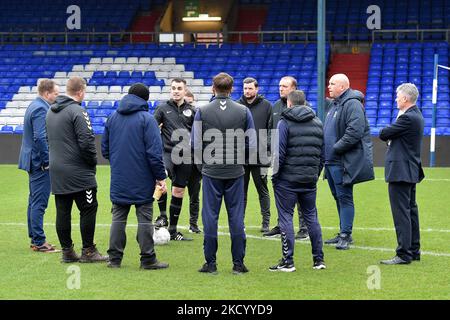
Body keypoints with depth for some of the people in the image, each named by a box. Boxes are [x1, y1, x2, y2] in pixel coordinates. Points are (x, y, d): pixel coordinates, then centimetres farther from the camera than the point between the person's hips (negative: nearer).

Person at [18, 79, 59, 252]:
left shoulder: (34, 106, 15)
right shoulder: (41, 109, -17)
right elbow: (40, 138, -23)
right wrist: (48, 161, -18)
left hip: (33, 162, 11)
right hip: (40, 163, -11)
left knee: (34, 202, 14)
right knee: (39, 203, -7)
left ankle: (35, 238, 21)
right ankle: (39, 242, -4)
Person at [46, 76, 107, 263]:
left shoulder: (51, 112, 13)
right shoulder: (77, 112, -14)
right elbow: (86, 141, -19)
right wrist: (93, 161, -4)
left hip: (56, 172, 8)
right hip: (78, 172, -8)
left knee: (62, 211, 8)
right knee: (88, 209, 0)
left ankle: (67, 251, 11)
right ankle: (88, 251, 2)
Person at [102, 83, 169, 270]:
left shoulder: (112, 118, 8)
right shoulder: (146, 119, -8)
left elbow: (105, 149, 14)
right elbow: (154, 151, -13)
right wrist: (160, 177, -8)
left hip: (118, 180, 4)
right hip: (142, 180, -4)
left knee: (118, 217, 10)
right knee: (145, 218, 1)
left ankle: (114, 258, 9)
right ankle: (148, 259, 3)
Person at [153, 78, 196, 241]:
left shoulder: (191, 111, 11)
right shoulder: (163, 109, 4)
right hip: (167, 152, -3)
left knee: (179, 192, 8)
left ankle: (173, 230, 17)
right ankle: (163, 215, -18)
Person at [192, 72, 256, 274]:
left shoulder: (202, 112, -5)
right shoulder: (243, 111, -2)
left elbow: (195, 144, -4)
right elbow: (252, 144, 0)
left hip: (211, 172, -1)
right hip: (235, 172, 1)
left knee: (210, 216, 5)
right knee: (236, 216, 5)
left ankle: (211, 263, 6)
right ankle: (238, 264, 7)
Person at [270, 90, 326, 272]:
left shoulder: (285, 122, -6)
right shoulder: (317, 123, 11)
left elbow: (279, 153, -12)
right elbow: (322, 154, 11)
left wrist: (275, 175, -4)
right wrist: (316, 174, 16)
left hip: (287, 180, -5)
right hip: (310, 180, 5)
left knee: (285, 217, 1)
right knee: (311, 217, 13)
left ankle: (288, 261, 0)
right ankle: (319, 259, 15)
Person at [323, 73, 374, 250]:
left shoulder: (352, 104, -14)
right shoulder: (334, 104, 18)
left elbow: (354, 132, -25)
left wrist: (336, 148, -20)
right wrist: (326, 150, 13)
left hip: (344, 162, -10)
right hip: (332, 161, 10)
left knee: (344, 197, -6)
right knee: (338, 197, 14)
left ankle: (345, 235, -3)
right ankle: (343, 233, 22)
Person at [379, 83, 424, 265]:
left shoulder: (408, 118, -19)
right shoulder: (416, 115, 13)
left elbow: (383, 134, -15)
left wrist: (386, 131, 4)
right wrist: (392, 138, -4)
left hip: (400, 171, -11)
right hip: (411, 171, 11)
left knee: (401, 212, -8)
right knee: (411, 210, 16)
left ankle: (404, 254, -8)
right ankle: (414, 251, 23)